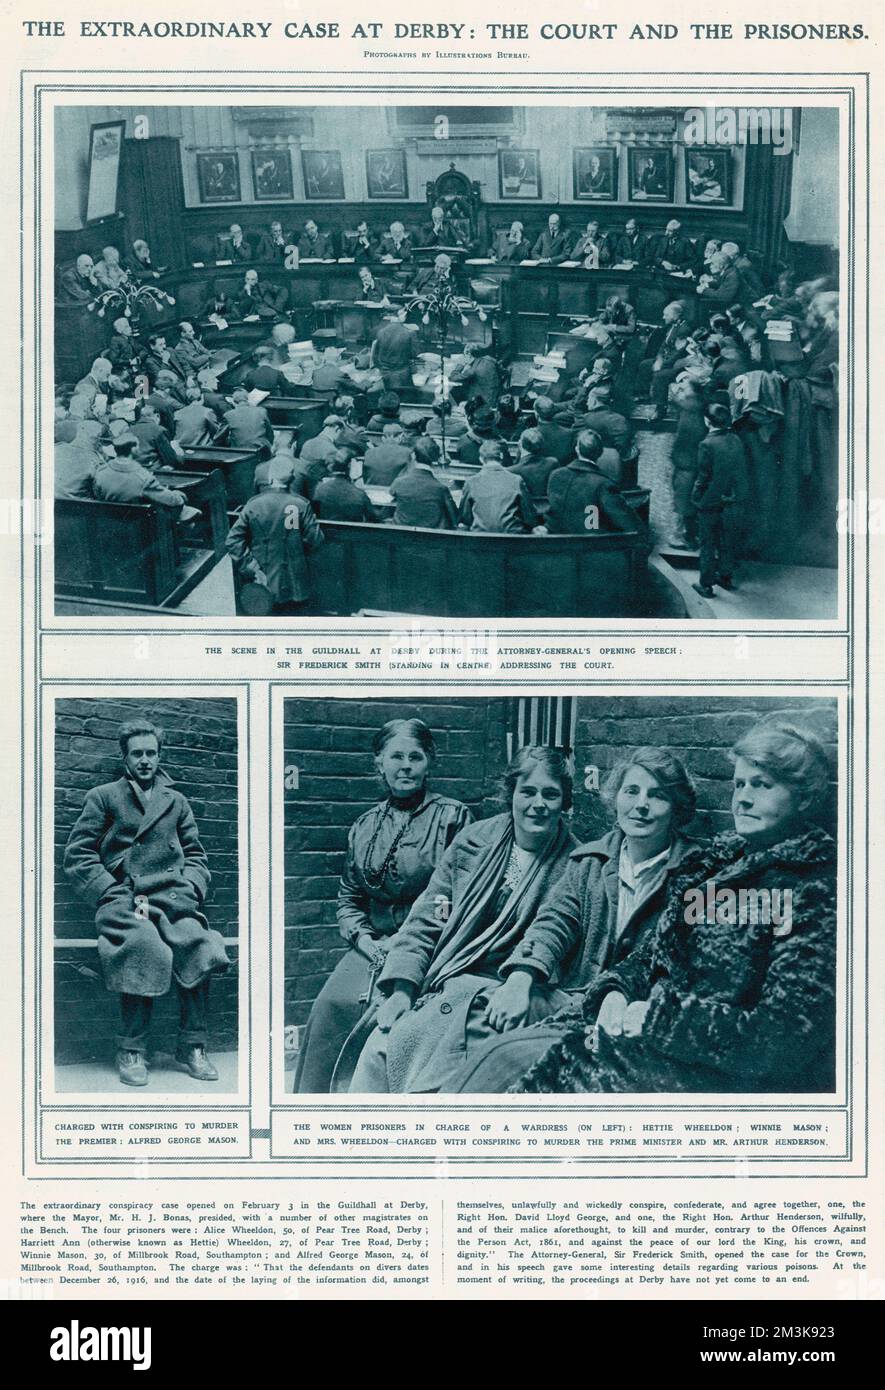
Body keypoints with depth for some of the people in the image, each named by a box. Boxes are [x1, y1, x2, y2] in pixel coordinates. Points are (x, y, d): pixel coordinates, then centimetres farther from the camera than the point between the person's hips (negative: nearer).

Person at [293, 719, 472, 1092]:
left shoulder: (453, 817, 2)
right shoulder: (365, 826, 16)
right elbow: (348, 899, 19)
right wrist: (366, 941, -1)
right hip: (374, 944, 4)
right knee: (331, 1004, -17)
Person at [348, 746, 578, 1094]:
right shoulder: (473, 842, 11)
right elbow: (425, 921, 9)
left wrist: (518, 985, -25)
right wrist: (402, 989, -3)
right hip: (446, 981, 3)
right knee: (381, 1046, -20)